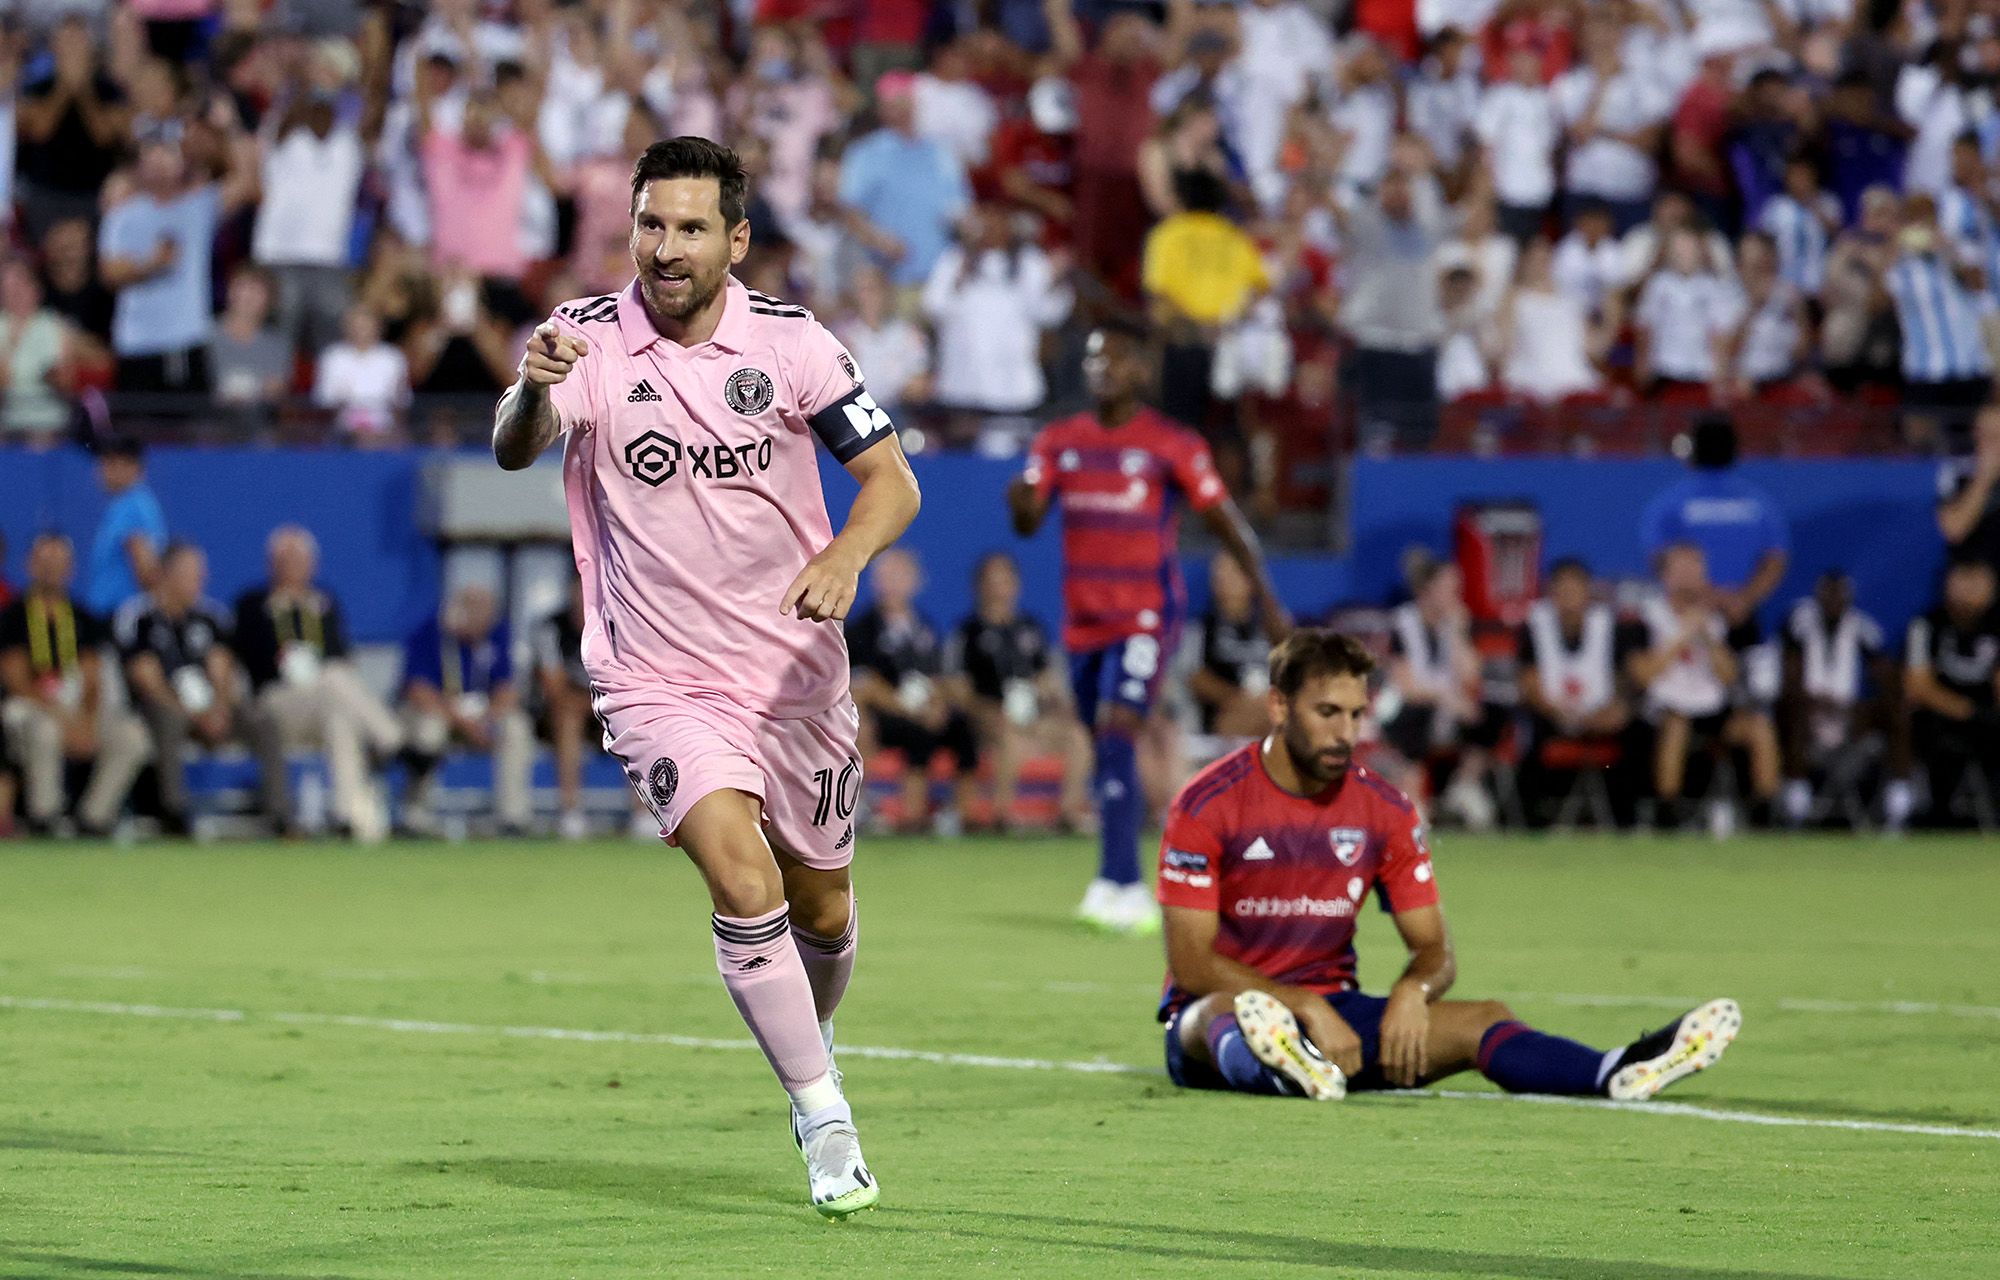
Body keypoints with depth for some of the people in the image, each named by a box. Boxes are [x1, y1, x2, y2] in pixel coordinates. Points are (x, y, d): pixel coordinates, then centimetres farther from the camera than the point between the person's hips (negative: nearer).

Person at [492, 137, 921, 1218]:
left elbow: (892, 478, -5)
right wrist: (531, 392, -50)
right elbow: (514, 450, -27)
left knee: (822, 912, 12)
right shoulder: (588, 340, -10)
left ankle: (812, 1043, 46)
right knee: (741, 873, -23)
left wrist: (845, 556, -27)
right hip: (658, 682, -2)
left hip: (794, 674, 2)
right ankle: (824, 1122, -13)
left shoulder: (790, 342, -6)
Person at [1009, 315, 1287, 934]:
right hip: (1083, 620, 5)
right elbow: (1028, 522, 4)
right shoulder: (1059, 440, 9)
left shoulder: (1172, 446, -3)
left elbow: (1224, 519, 2)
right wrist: (1021, 502, -20)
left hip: (1146, 615, -5)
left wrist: (1266, 598, -1)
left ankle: (1115, 884, -24)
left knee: (1117, 735, -20)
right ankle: (1136, 895, 22)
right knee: (1107, 753, 11)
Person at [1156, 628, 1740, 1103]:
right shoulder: (1209, 803, -10)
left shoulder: (1386, 810, 3)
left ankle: (1619, 1073, -46)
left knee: (1482, 1021, -20)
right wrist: (1308, 1009, -25)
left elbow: (1435, 950, 6)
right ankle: (1280, 1066, -74)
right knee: (1229, 1012, -40)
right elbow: (1190, 962, -14)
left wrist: (1412, 991, -19)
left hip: (1332, 1012, 3)